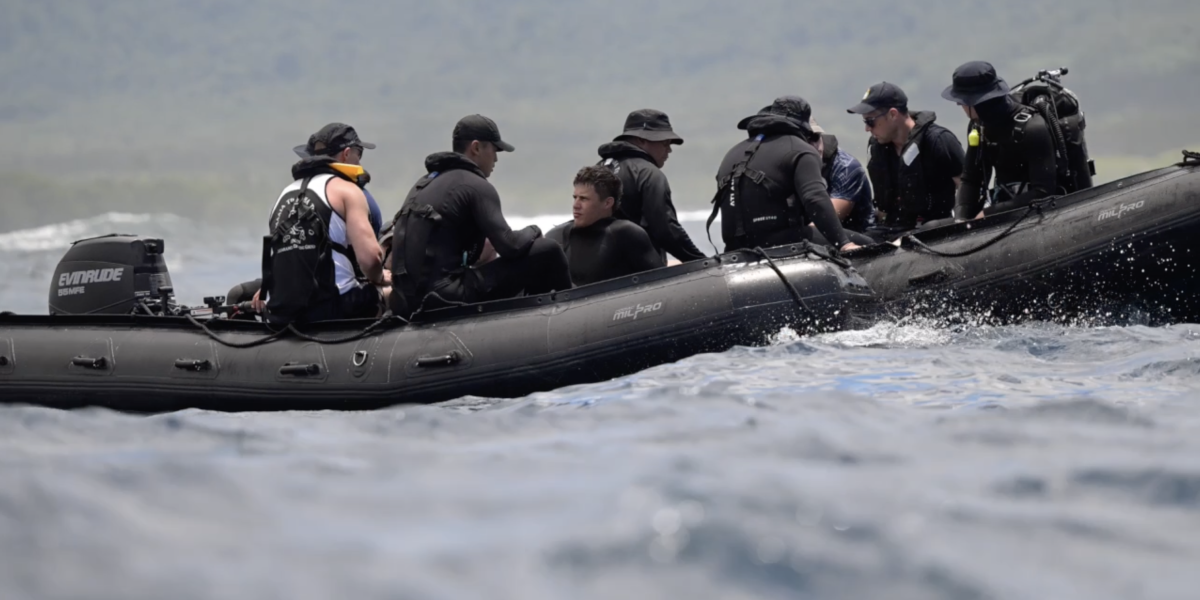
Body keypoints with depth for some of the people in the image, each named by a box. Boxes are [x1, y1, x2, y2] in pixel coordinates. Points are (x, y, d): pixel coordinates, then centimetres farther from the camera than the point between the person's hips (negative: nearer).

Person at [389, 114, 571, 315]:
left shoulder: (425, 183, 20)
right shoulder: (475, 185, -5)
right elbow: (510, 246, -12)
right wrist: (533, 231, 9)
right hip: (446, 296, -9)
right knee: (548, 253, -6)